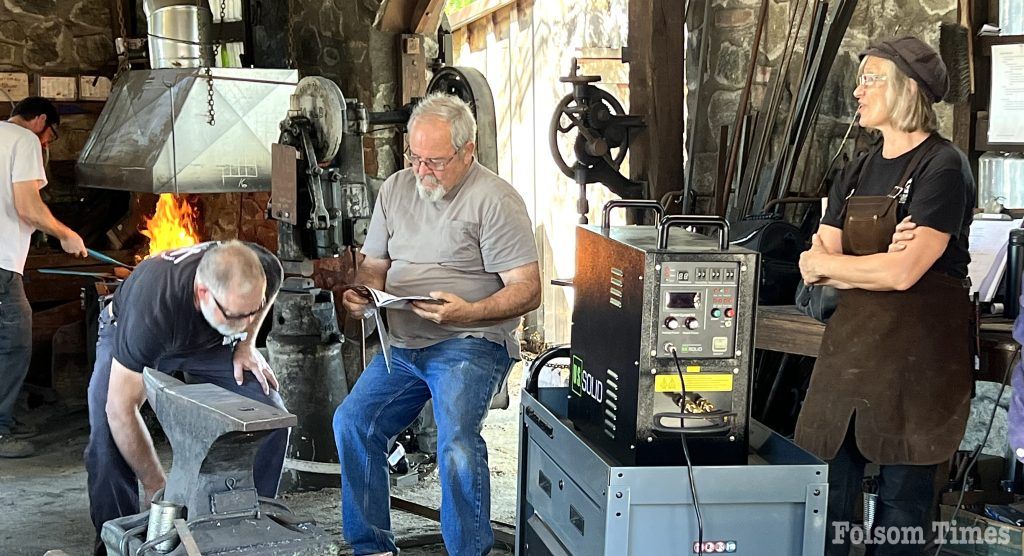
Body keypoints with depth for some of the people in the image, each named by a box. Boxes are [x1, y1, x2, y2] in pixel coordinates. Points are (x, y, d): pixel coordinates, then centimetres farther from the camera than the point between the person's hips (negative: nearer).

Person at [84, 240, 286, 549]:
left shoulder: (265, 270, -33)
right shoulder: (152, 306, -45)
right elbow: (120, 408, -37)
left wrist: (247, 343, -11)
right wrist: (157, 489, -31)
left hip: (212, 338, 3)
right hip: (127, 331, -3)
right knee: (108, 439, -25)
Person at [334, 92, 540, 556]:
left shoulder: (495, 200, -8)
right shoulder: (396, 189, 12)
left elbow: (527, 290, -12)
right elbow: (374, 265, 19)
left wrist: (469, 313, -28)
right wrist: (361, 293, -5)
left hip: (469, 344, -7)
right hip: (401, 344, 7)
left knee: (456, 441, -27)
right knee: (351, 423, -5)